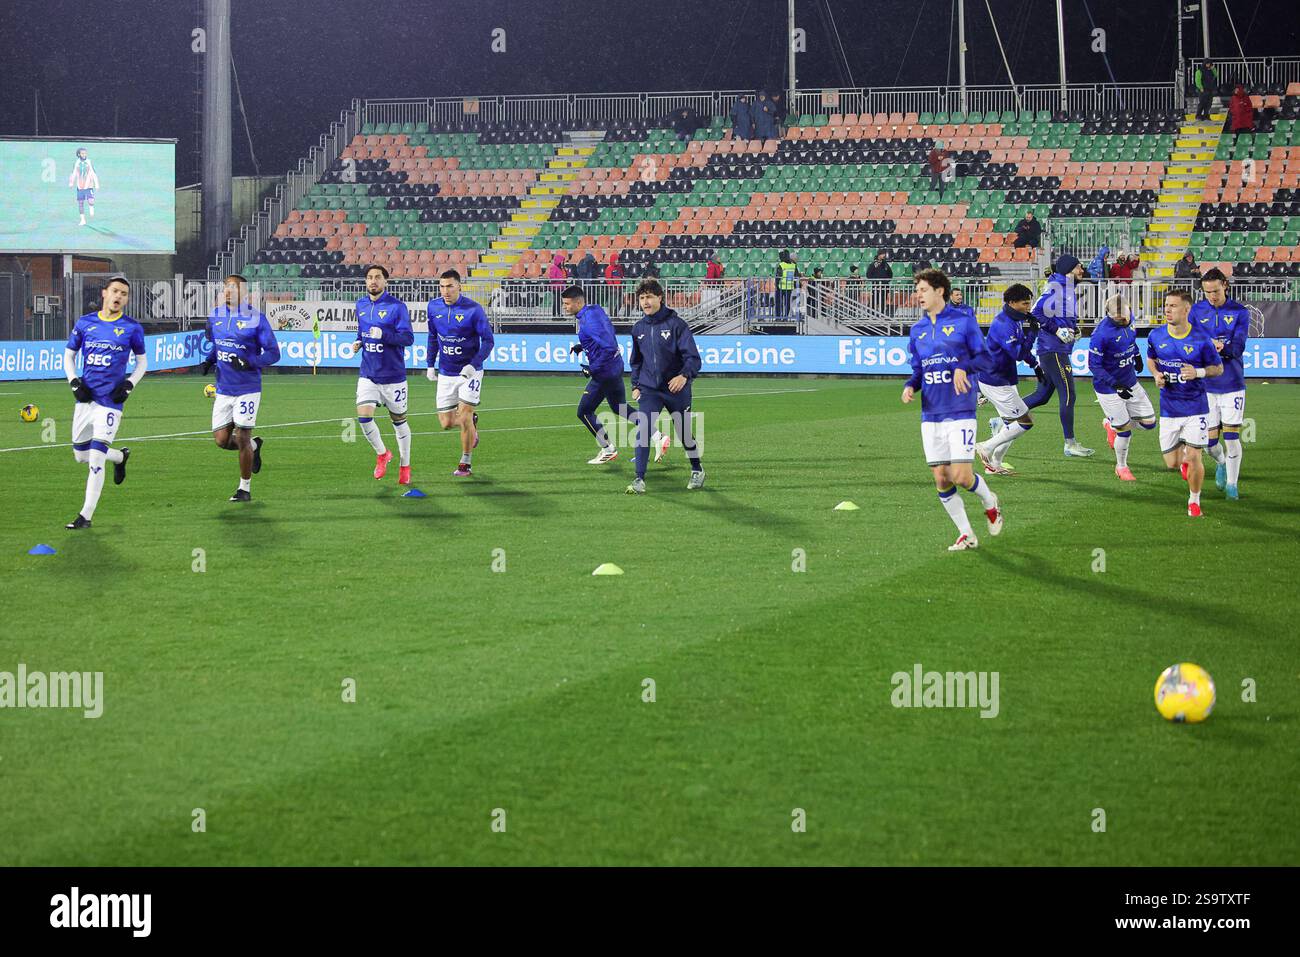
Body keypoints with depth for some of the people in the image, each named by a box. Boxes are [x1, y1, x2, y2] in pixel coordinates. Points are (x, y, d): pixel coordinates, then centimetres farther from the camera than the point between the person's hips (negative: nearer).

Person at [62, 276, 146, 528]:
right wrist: (74, 383, 1)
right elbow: (69, 355, 16)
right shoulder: (85, 323, 7)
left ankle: (86, 515, -6)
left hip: (110, 400, -4)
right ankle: (120, 457, 42)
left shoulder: (132, 328, 1)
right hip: (85, 398, 4)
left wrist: (128, 385, -4)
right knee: (81, 456, 11)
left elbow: (142, 361, 11)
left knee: (96, 456, -12)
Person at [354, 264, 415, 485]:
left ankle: (404, 466, 26)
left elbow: (408, 338, -16)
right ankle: (381, 454, 12)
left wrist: (383, 335, -29)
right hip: (368, 375, 4)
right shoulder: (361, 305, 8)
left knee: (399, 420, 9)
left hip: (393, 375, -4)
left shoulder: (397, 306, -10)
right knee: (363, 417, -13)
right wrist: (359, 342, 4)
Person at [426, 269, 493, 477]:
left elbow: (488, 340, -12)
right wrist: (430, 364, 11)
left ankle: (465, 465, 6)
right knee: (446, 423, 2)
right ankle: (472, 421, 35)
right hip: (445, 373, 4)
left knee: (464, 418, -10)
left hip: (469, 372, -4)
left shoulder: (473, 309, -16)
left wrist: (473, 365, -24)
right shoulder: (434, 307, -1)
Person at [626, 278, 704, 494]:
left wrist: (684, 375, -31)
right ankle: (639, 480, -19)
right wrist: (635, 385, 13)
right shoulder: (638, 328, 7)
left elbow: (692, 357, -13)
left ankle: (697, 470, 35)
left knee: (684, 434, 11)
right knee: (642, 431, -16)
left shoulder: (676, 323, -8)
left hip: (676, 389, -3)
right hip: (649, 389, 3)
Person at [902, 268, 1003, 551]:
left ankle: (990, 503, 21)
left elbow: (982, 356, -1)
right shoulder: (917, 330, 12)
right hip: (931, 415, 5)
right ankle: (966, 535, 13)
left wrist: (963, 367, -21)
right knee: (941, 479, 1)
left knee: (961, 476, -12)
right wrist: (910, 386, -3)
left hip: (960, 413, -5)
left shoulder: (963, 321, -2)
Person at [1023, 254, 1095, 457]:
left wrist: (1073, 330, 9)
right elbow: (1036, 313, -19)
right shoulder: (1056, 288, -13)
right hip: (1052, 350, -10)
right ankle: (1070, 444, -3)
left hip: (1059, 350, 10)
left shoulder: (1069, 289, 17)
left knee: (1043, 395, 13)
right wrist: (1058, 330, -19)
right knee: (1068, 394, -7)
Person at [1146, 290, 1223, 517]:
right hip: (1169, 408, 3)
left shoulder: (1201, 340, -12)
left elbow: (1218, 368, 0)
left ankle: (1194, 500, 16)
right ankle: (1183, 457, 42)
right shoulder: (1156, 336, -3)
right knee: (1172, 463, 4)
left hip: (1195, 407, -3)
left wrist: (1198, 372, -19)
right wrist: (1156, 375, -4)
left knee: (1194, 458, -9)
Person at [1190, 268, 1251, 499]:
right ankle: (1221, 464, 36)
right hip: (1205, 385, 1)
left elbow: (1238, 348, -11)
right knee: (1210, 439, 3)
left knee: (1231, 436, -4)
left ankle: (1231, 484, 12)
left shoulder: (1239, 312, -2)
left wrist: (1219, 347, -30)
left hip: (1232, 384, -1)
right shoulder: (1197, 311, 2)